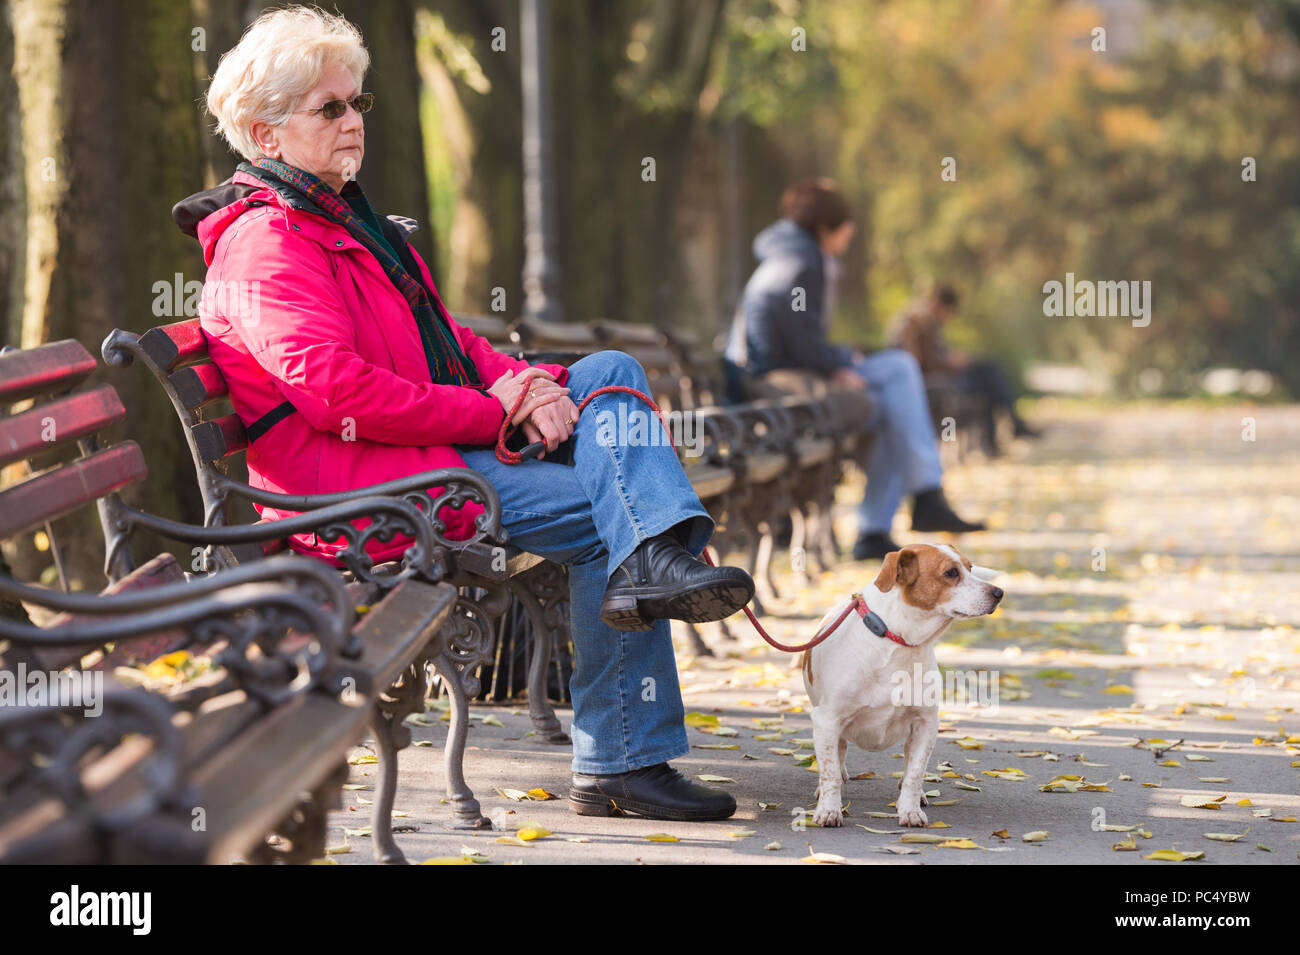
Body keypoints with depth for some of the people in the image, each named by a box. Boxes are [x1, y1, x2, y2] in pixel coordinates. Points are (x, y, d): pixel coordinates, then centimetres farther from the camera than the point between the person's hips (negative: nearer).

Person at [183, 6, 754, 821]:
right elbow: (337, 391, -23)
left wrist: (526, 384, -3)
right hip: (359, 488, -10)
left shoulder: (346, 219, 22)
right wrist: (494, 413, -18)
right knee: (607, 510, -18)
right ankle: (617, 763, -17)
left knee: (613, 373, -7)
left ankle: (655, 564, -24)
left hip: (444, 441, 10)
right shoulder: (264, 243, -12)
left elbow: (443, 339, 20)